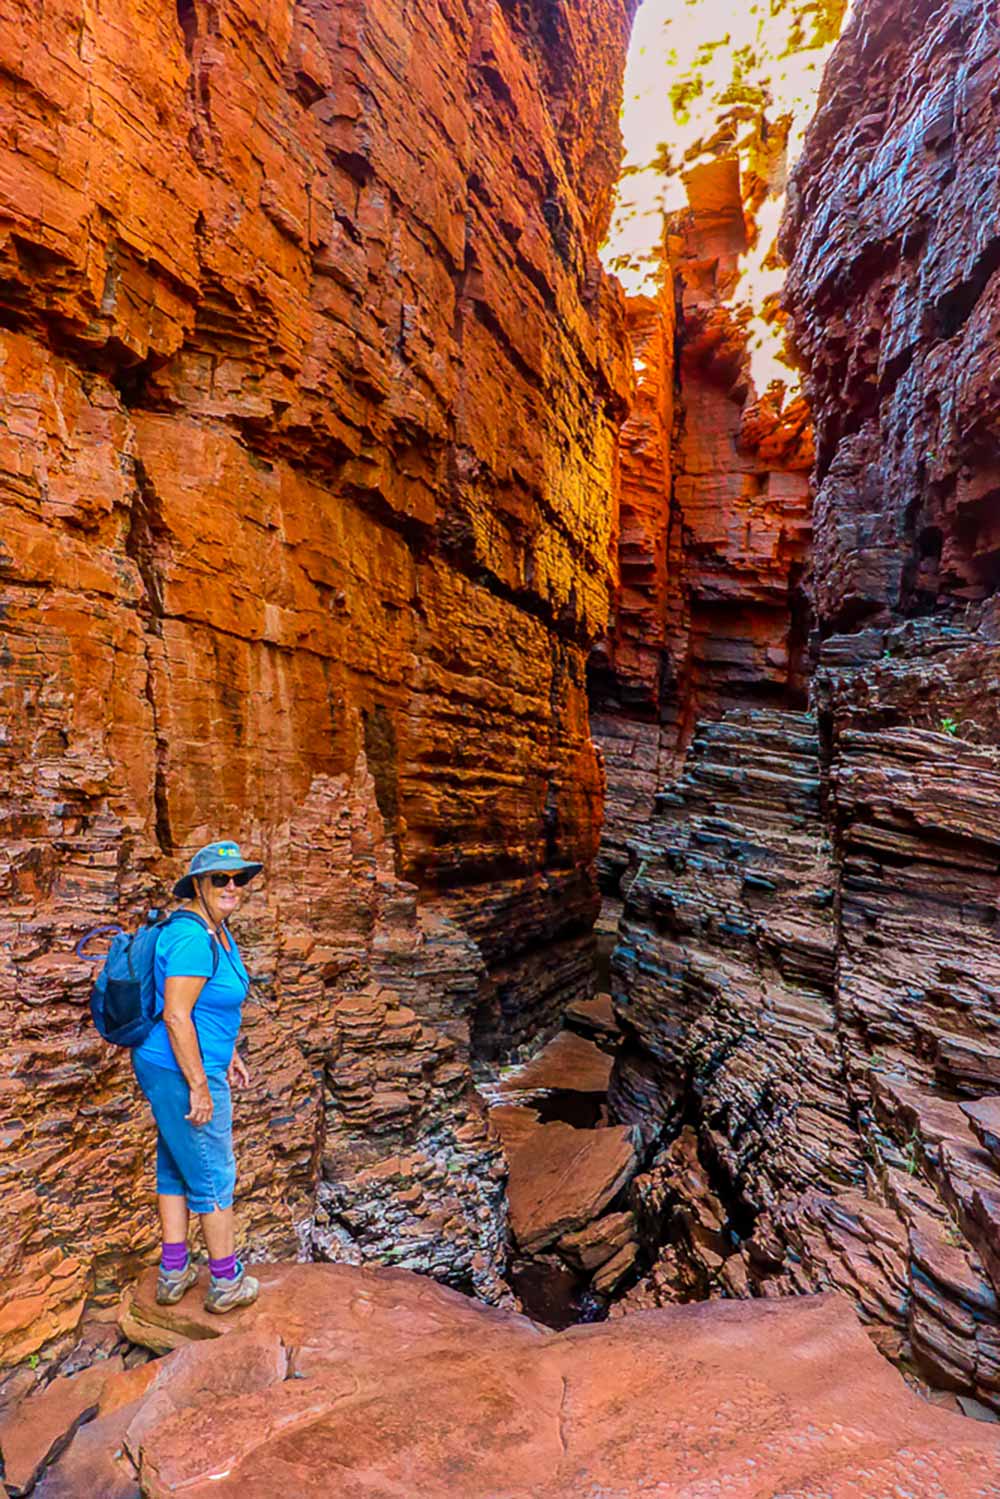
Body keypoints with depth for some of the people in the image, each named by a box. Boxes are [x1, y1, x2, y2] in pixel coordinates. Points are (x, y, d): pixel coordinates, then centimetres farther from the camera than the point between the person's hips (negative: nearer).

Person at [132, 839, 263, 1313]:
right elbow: (175, 1016, -27)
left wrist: (229, 1054, 20)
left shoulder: (217, 930, 5)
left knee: (176, 1165, 22)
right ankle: (226, 1282, 26)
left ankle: (173, 1274, 39)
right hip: (182, 1072, -10)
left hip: (168, 1066, 10)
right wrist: (200, 1087, -21)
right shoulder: (193, 937, -26)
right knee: (213, 1174, 7)